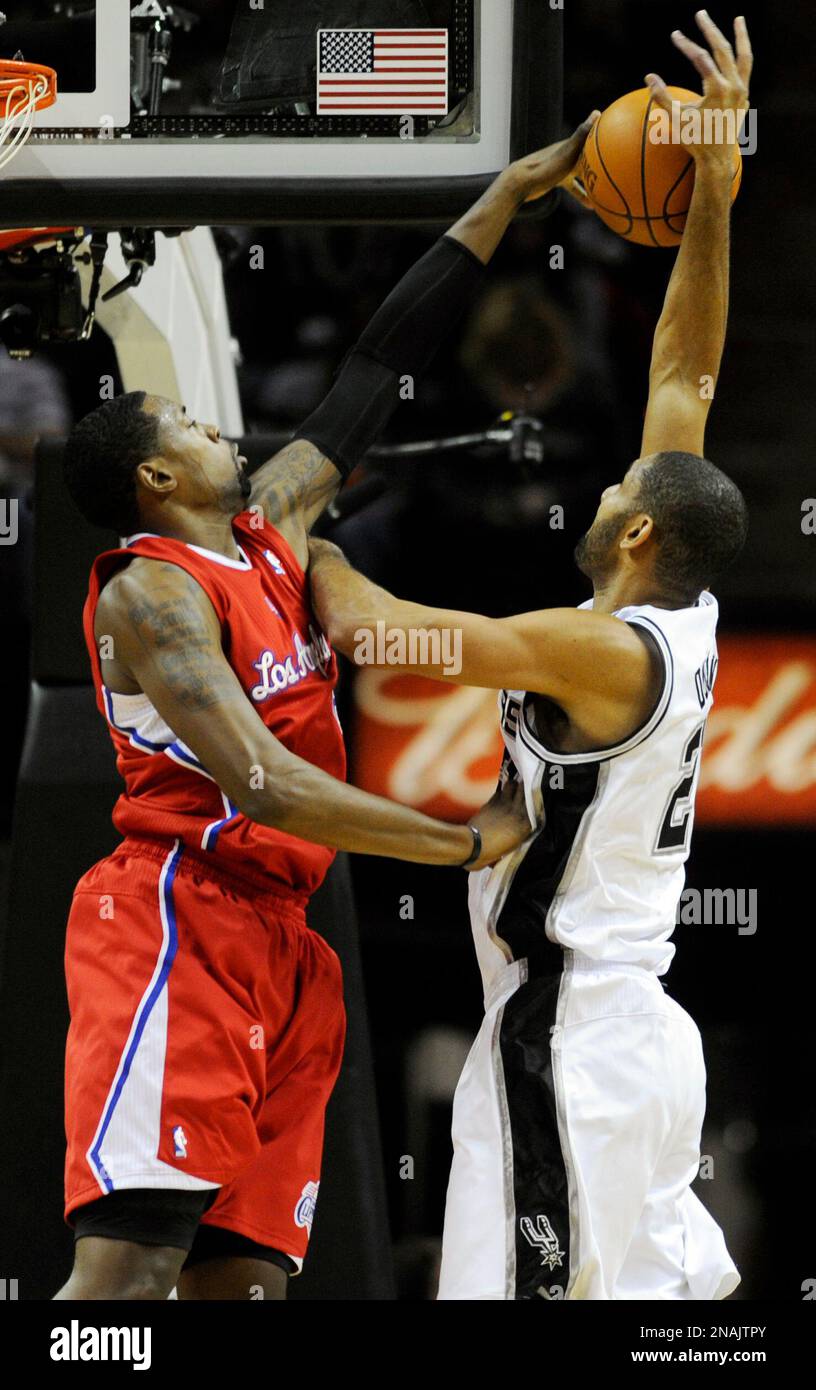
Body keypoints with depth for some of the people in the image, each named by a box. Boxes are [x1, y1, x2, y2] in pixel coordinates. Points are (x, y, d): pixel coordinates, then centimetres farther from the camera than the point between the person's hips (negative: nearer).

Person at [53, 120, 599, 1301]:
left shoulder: (273, 524, 18)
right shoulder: (154, 592, -8)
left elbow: (378, 371, 24)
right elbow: (261, 786, -18)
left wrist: (511, 198, 24)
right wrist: (467, 844, -14)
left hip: (274, 939, 9)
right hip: (178, 924, -9)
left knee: (245, 1269, 0)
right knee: (132, 1258, -21)